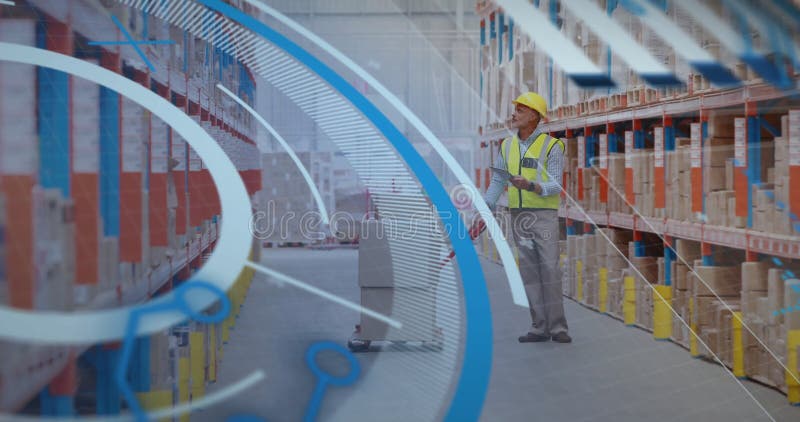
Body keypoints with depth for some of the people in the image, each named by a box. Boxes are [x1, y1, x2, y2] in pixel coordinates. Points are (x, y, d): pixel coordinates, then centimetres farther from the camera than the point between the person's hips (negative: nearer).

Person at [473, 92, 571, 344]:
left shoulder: (551, 146, -6)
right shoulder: (507, 146, 9)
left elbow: (555, 186, -12)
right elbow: (497, 182, 10)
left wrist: (530, 186, -29)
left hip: (545, 214, -5)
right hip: (518, 215, 5)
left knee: (550, 270, -8)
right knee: (529, 271, 4)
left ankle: (557, 327, -2)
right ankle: (539, 328, 8)